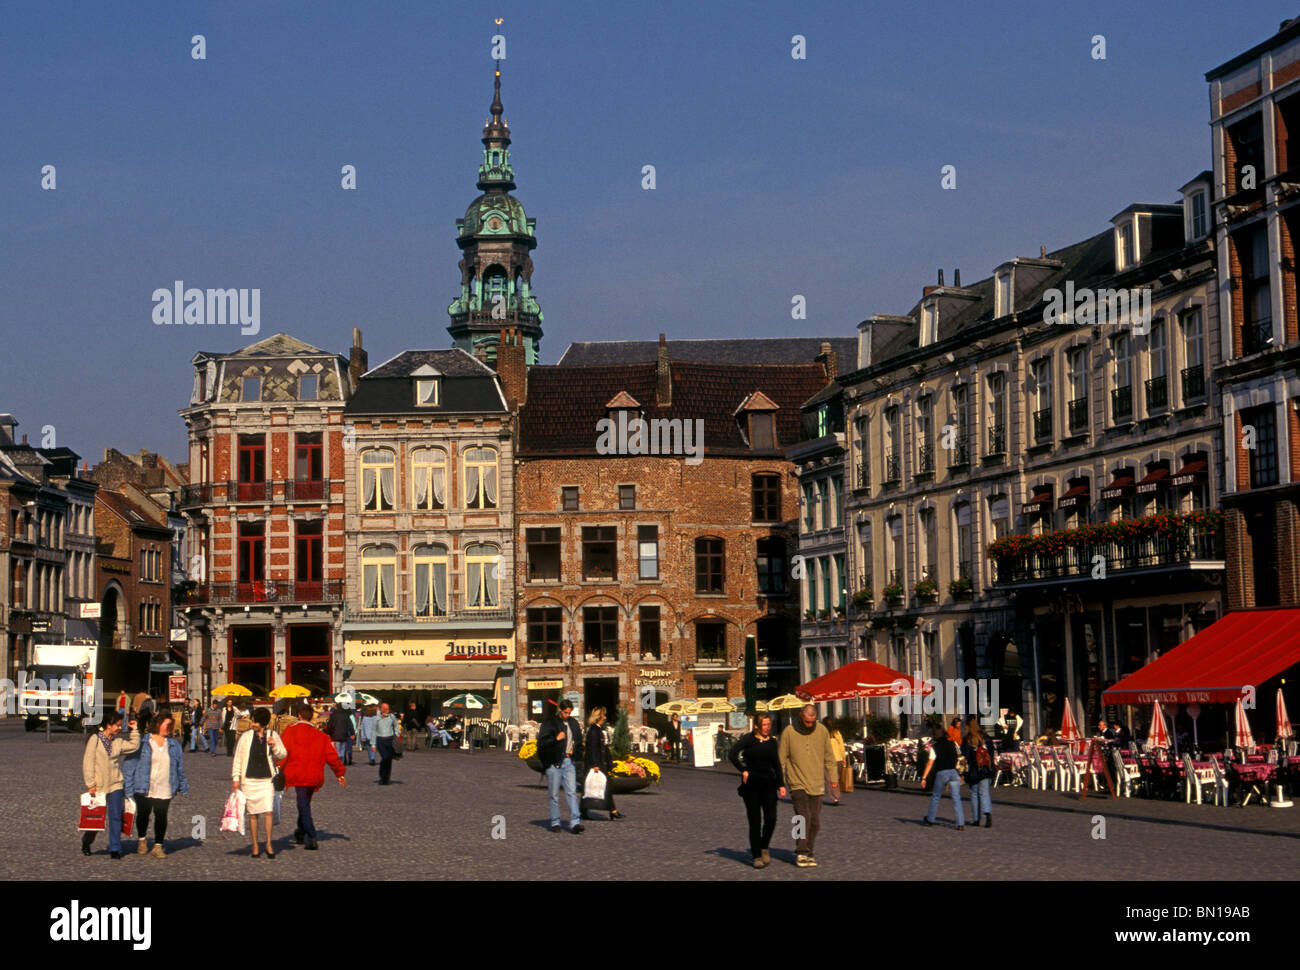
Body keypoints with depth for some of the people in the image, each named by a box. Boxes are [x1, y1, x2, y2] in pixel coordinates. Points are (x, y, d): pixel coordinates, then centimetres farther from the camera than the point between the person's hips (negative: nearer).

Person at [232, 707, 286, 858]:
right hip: (249, 780, 0)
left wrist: (274, 746, -12)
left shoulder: (273, 736, 4)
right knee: (253, 813, 4)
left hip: (266, 780, 0)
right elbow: (238, 758, 5)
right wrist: (236, 778, 1)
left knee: (268, 811, -10)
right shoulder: (246, 737, 1)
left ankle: (269, 844, 3)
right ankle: (255, 845, 16)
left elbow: (282, 755, 8)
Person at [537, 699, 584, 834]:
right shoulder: (549, 723, -6)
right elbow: (541, 742, -12)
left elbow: (579, 741, 26)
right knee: (554, 795, 3)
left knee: (572, 792, -6)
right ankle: (555, 823, 13)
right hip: (554, 763, -4)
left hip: (568, 762, 4)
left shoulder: (574, 723, 11)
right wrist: (556, 739, -22)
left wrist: (575, 751, 8)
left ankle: (575, 823, -12)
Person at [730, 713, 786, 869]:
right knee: (755, 821, 0)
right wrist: (743, 770, -15)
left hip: (769, 784, 4)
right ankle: (757, 856, 7)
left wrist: (781, 784, 11)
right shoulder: (749, 739, -3)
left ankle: (764, 848, 17)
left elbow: (777, 764, 16)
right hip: (751, 784, -3)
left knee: (771, 818, -6)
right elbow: (733, 753, -14)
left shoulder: (772, 742, 10)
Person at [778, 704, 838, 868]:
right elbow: (781, 759, 0)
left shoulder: (822, 731, 2)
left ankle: (809, 852, 16)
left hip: (816, 784, 3)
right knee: (804, 817, -14)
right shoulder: (789, 732, -6)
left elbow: (829, 756, 11)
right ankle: (801, 853, -8)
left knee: (815, 821, 5)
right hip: (797, 783, -3)